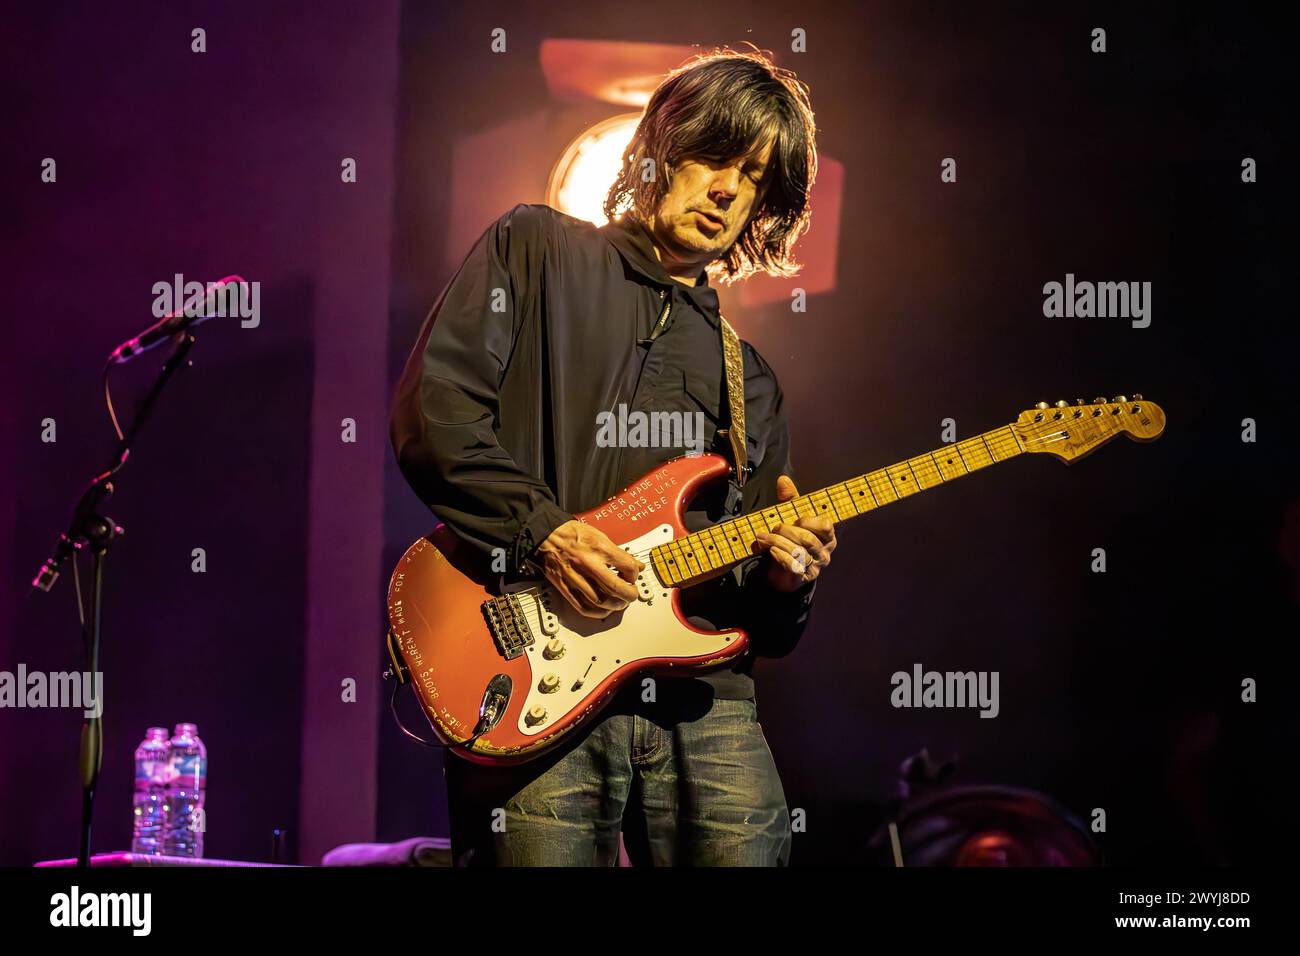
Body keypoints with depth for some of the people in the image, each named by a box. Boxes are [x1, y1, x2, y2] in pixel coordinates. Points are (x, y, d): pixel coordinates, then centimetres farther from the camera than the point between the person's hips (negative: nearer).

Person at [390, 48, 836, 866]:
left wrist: (786, 578, 0)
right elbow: (433, 410, -2)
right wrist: (542, 531, -11)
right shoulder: (538, 250, 12)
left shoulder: (748, 379, 25)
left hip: (704, 707, 4)